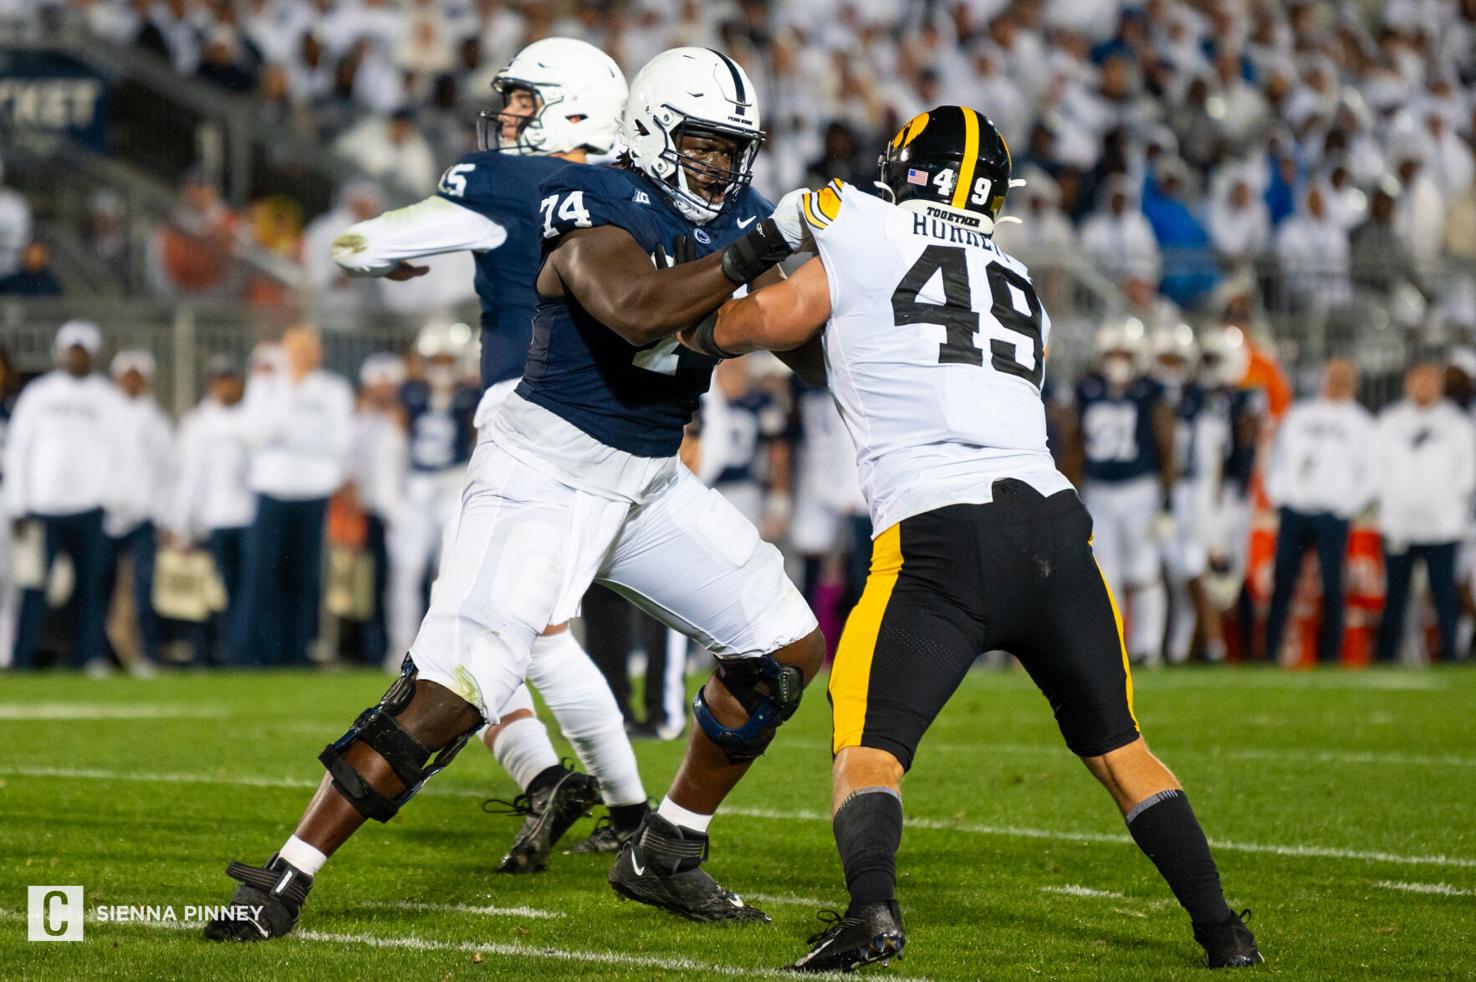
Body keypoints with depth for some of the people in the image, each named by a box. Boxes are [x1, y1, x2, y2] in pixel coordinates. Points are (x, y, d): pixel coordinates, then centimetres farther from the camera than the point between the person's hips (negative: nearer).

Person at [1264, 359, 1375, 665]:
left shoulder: (1361, 424, 9)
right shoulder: (1298, 415, 16)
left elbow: (1367, 475, 6)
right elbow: (1278, 458, 17)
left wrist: (1347, 507, -6)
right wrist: (1277, 495, 3)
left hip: (1332, 515, -2)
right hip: (1293, 510, 2)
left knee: (1332, 587, -4)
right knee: (1282, 584, -1)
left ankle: (1329, 656, -1)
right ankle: (1270, 653, -1)